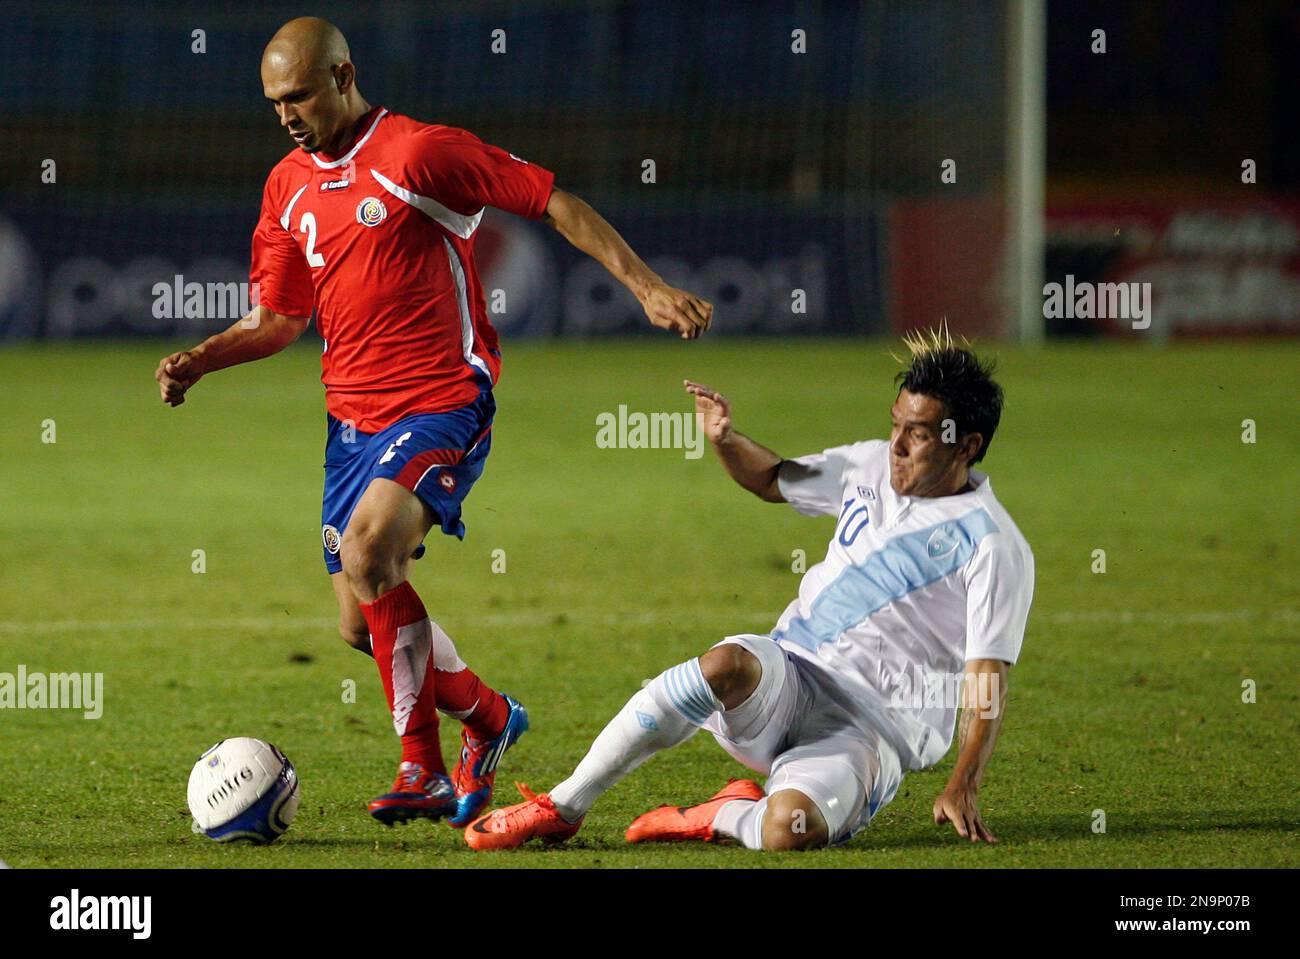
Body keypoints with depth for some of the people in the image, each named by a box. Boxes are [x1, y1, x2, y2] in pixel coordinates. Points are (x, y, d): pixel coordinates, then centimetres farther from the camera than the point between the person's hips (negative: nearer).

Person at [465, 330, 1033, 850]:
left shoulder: (994, 547, -8)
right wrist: (725, 440, 7)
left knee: (790, 829, -38)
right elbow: (771, 481, 29)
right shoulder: (870, 466, 11)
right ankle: (561, 809, -24)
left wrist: (962, 788, -22)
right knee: (728, 664, -34)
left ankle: (727, 817, 0)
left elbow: (987, 683, -10)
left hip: (871, 731, -5)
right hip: (788, 671, 5)